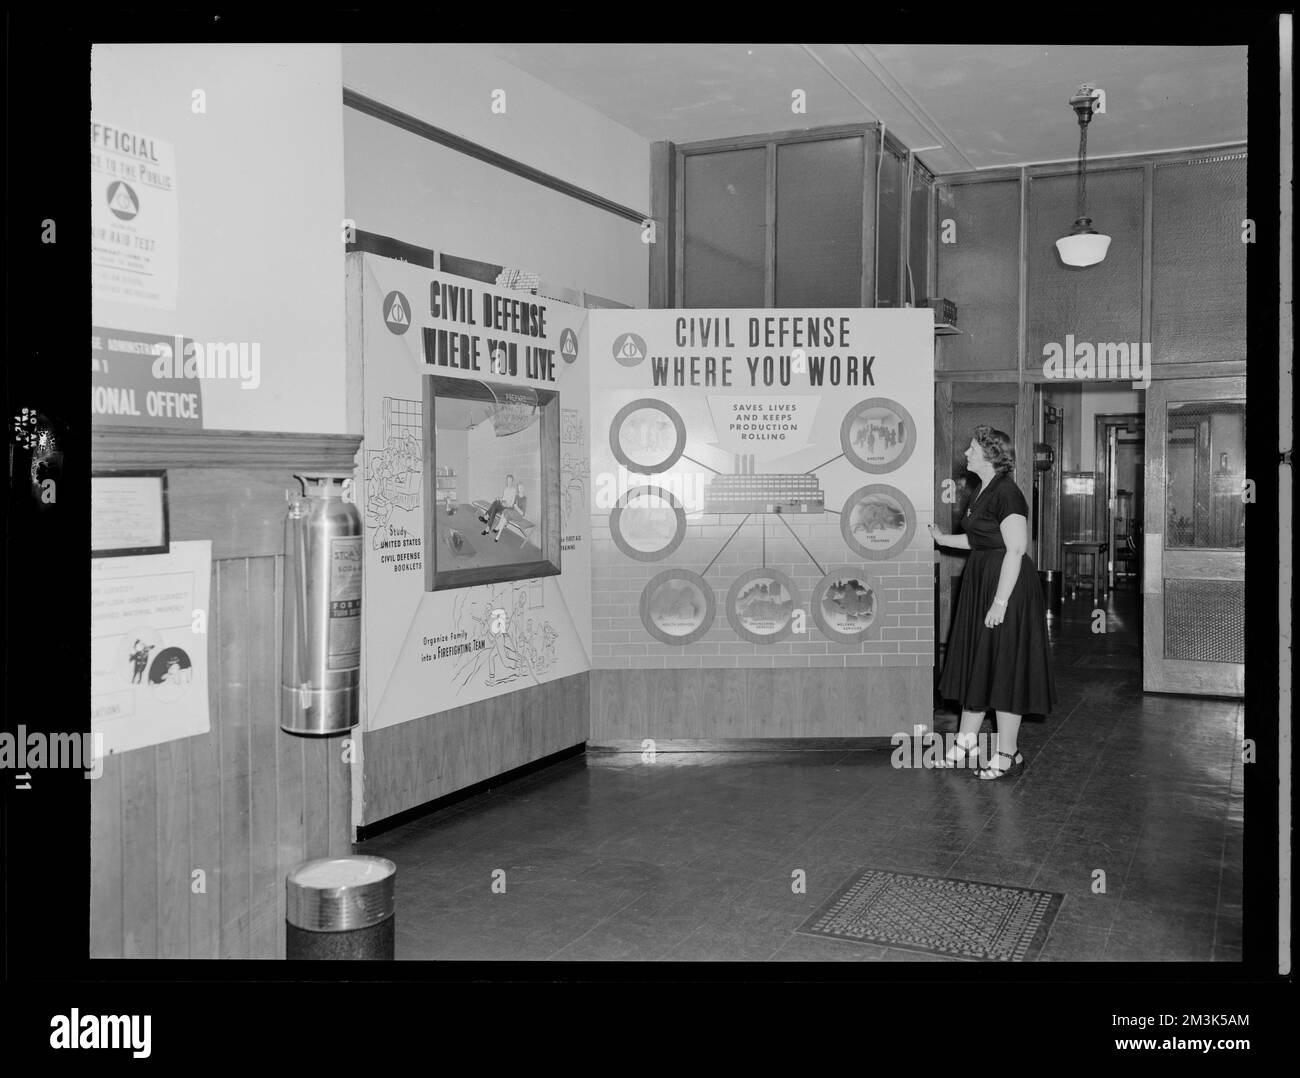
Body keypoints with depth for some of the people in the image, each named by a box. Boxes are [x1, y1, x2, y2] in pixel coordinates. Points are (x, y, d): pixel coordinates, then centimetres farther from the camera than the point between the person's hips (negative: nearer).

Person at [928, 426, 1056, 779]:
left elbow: (1015, 550, -22)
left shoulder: (1007, 493, -18)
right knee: (975, 665, 14)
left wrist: (1000, 601, -25)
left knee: (1003, 667, -1)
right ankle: (965, 744, 23)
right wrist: (942, 539, 24)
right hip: (980, 584, 10)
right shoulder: (983, 491, 12)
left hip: (1006, 586, -10)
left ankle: (1008, 754, 9)